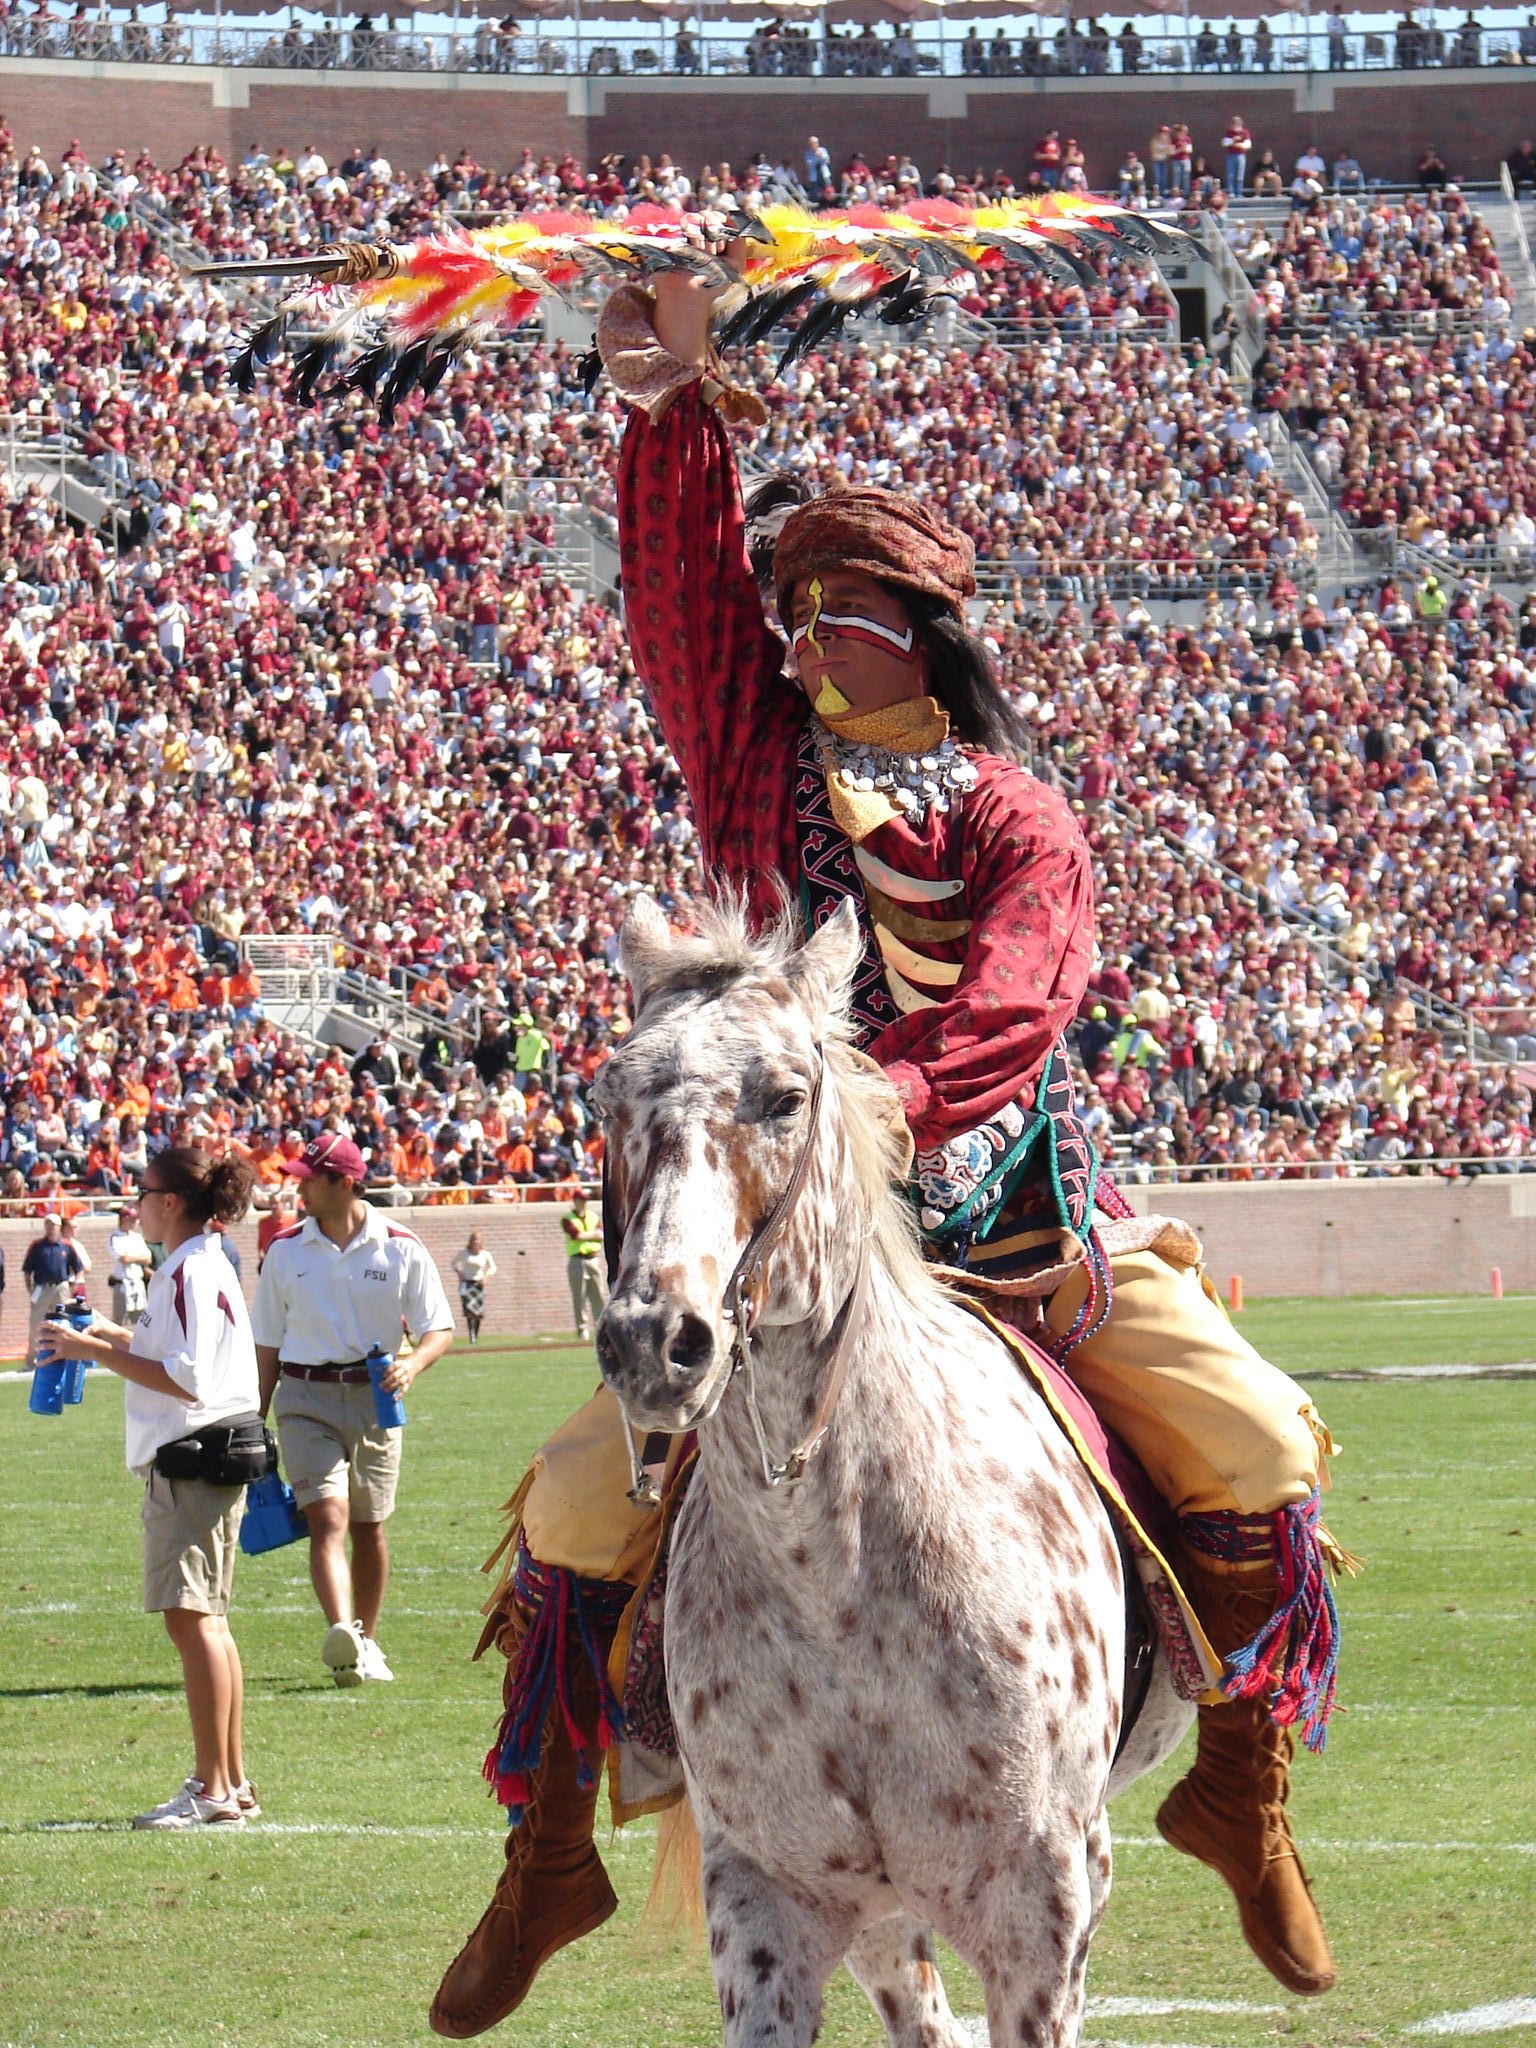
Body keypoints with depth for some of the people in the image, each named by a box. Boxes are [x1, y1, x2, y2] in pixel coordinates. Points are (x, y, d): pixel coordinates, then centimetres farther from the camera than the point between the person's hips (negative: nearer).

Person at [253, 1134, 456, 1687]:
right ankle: (341, 1633, -37)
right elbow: (268, 1344, 11)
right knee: (327, 1518, -18)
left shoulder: (401, 1248, -1)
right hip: (305, 1401, -1)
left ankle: (366, 1642, 28)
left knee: (369, 1527, 11)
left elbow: (439, 1328, 1)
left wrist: (411, 1365, -21)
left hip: (374, 1398, 1)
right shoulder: (285, 1251, 4)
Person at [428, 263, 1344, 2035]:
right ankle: (547, 1853, 8)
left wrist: (885, 1095, -37)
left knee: (1254, 1439, -13)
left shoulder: (1017, 824, -2)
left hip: (1011, 1218, -1)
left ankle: (1242, 1782, 7)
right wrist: (670, 405, -18)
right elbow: (680, 584, -5)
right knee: (584, 1498, -9)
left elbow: (1012, 1010, -19)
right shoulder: (754, 756, 7)